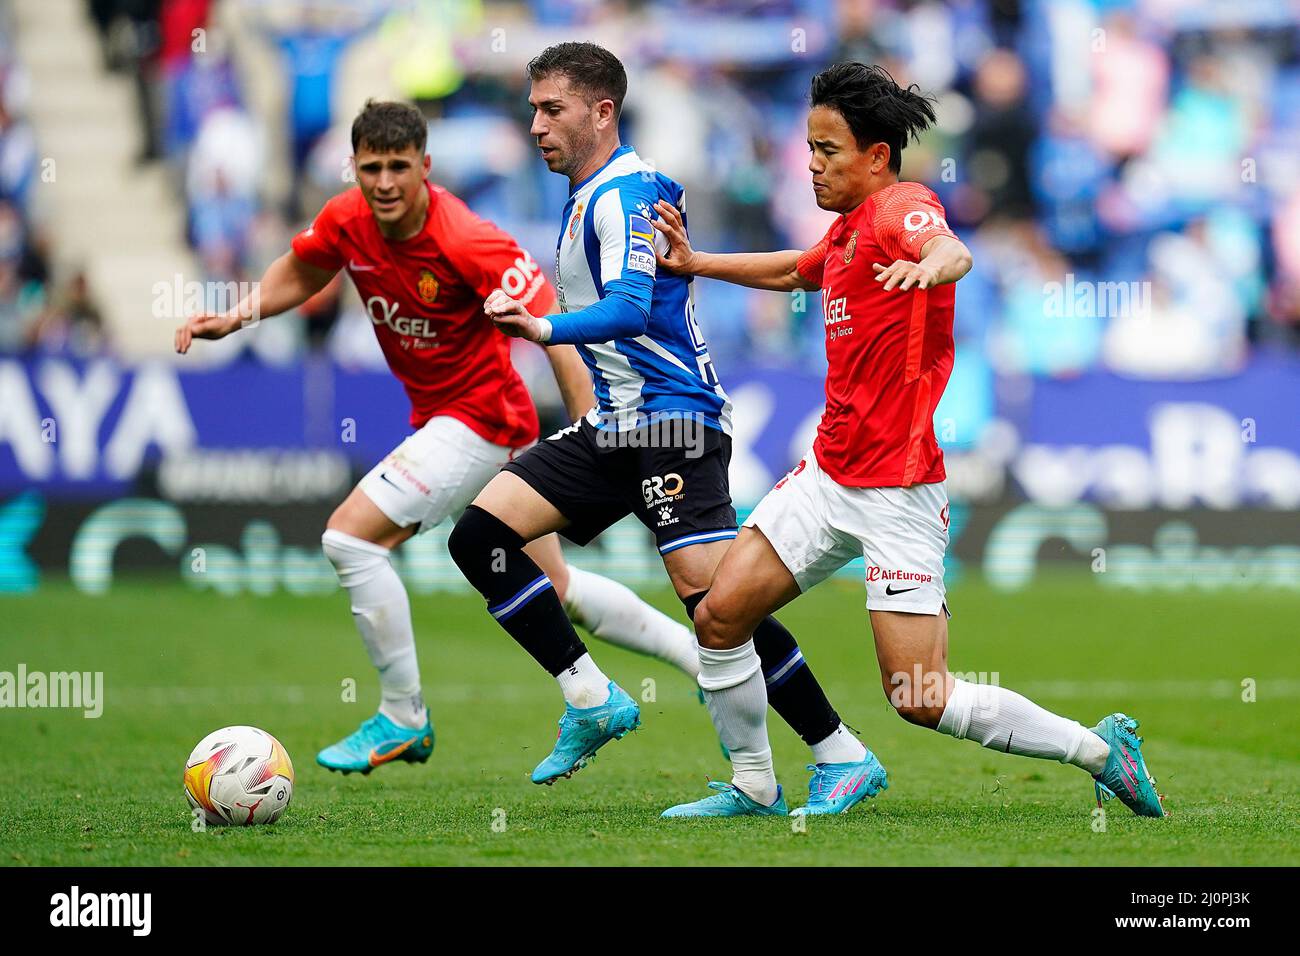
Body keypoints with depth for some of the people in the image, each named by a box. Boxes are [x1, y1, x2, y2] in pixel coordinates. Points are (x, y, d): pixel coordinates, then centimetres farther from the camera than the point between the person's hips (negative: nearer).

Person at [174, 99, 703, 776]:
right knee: (554, 592, 16)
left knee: (350, 536, -17)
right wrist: (234, 317, 0)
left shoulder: (469, 244, -25)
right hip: (437, 420, 8)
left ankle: (403, 719, -4)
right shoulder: (346, 221, -6)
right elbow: (300, 274, 17)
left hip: (481, 418, -8)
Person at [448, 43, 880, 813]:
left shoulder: (625, 194, -13)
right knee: (480, 533, -1)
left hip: (671, 418, -10)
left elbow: (630, 310, -28)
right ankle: (591, 700, 2)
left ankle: (846, 757, -9)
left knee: (712, 596, -17)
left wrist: (545, 329, -41)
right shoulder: (585, 198, 17)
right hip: (615, 428, 10)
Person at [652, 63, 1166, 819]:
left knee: (920, 699, -11)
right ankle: (754, 788, 19)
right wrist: (695, 263, 39)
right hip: (829, 473, 9)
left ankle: (1100, 748, 3)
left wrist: (928, 266, -59)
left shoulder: (901, 208, -13)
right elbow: (794, 273, 38)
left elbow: (955, 252, -37)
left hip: (897, 488, -9)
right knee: (720, 616, 3)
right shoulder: (848, 230, 14)